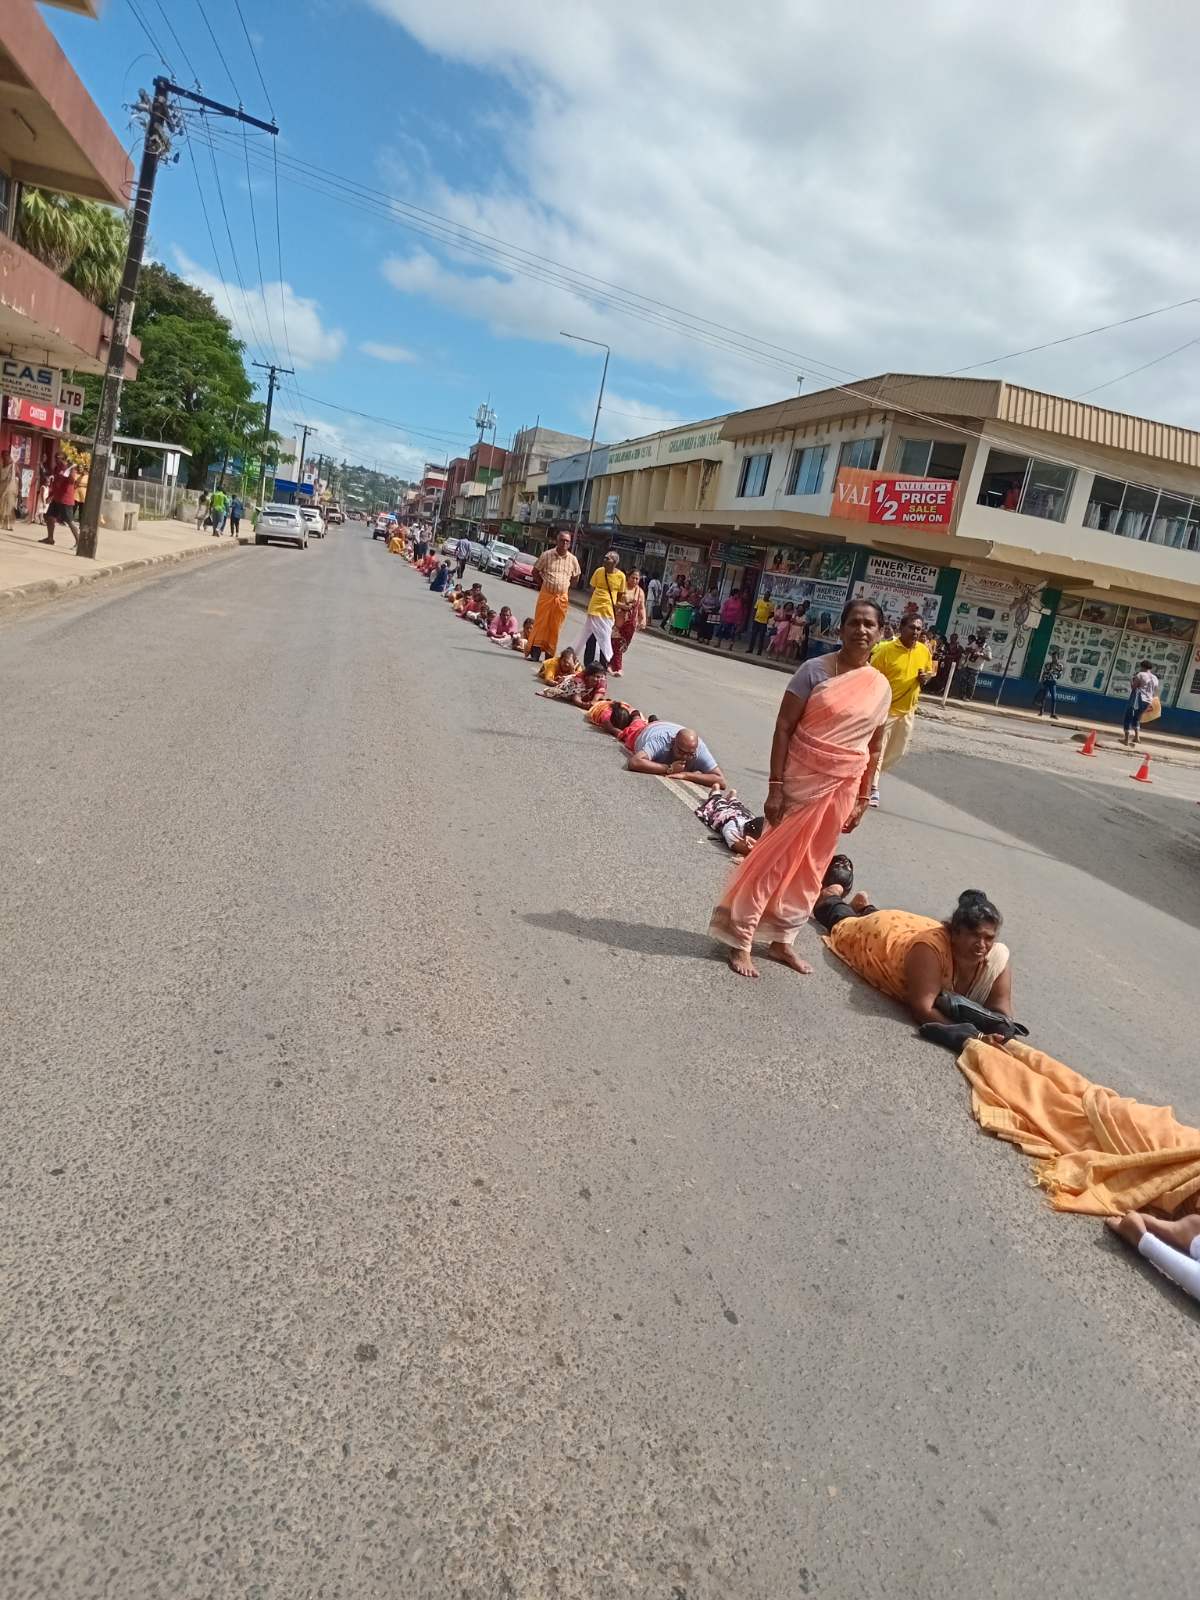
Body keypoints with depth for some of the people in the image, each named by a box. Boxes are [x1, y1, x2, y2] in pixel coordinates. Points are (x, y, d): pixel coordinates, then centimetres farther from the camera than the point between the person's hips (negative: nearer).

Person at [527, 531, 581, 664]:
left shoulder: (572, 559, 4)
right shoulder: (546, 555, -2)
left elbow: (575, 578, 17)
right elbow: (535, 571, 8)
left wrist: (565, 587, 11)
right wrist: (543, 584, 7)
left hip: (562, 597, 2)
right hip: (546, 594, -2)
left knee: (555, 627, 4)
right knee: (540, 623, -3)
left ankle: (549, 655, 11)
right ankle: (535, 653, -1)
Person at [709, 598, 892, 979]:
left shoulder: (881, 687, 3)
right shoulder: (815, 670, -10)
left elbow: (874, 748, 10)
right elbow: (783, 727, -12)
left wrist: (862, 799, 9)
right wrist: (775, 786, -17)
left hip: (841, 788, 5)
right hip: (800, 779, -4)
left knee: (810, 867, 13)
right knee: (773, 858, 1)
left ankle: (781, 940, 28)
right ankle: (740, 941, 12)